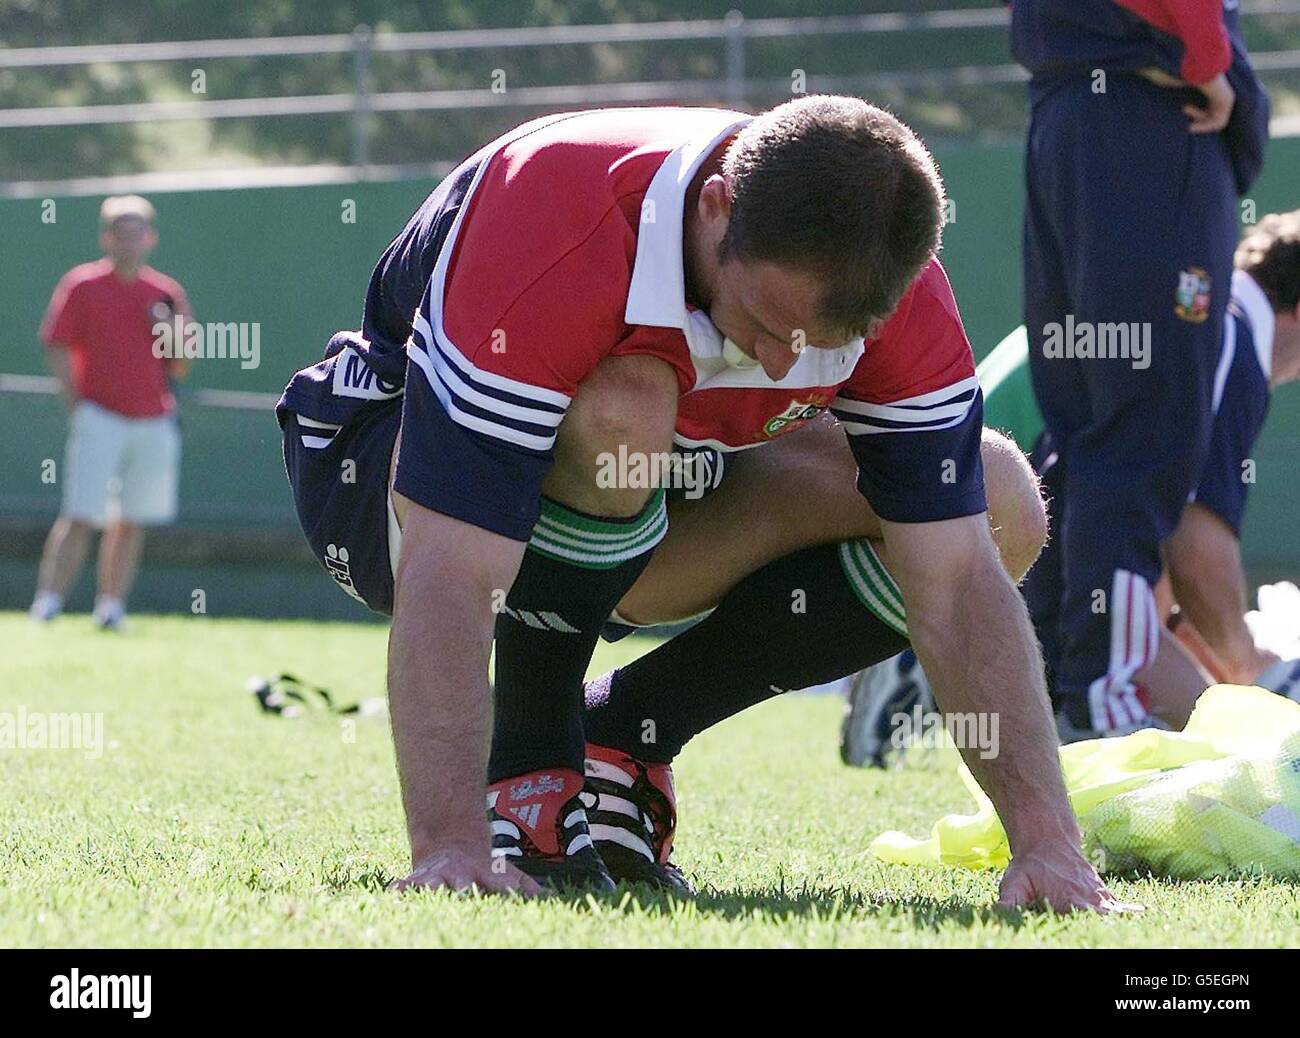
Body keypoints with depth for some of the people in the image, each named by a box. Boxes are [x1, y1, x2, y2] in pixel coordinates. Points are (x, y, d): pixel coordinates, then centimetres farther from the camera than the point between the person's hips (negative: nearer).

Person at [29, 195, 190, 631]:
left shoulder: (167, 294, 10)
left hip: (154, 423, 4)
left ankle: (111, 607, 13)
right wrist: (76, 404, -9)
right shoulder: (82, 285, 0)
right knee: (80, 516, -12)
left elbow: (177, 369, 12)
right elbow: (57, 347, -2)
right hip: (99, 419, -4)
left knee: (131, 523, 6)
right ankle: (47, 600, -11)